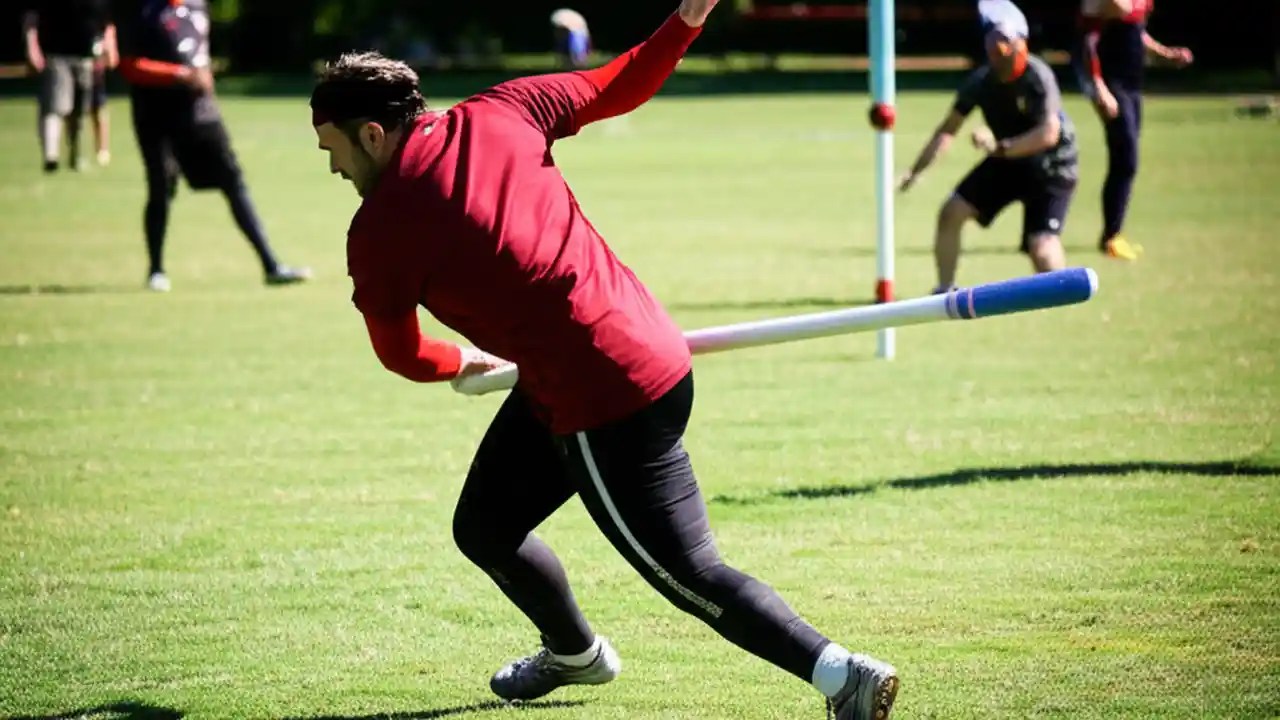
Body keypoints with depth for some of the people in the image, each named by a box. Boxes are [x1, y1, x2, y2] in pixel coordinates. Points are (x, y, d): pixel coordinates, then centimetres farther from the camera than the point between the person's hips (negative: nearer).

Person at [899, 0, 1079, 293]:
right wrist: (916, 170, -11)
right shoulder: (980, 81, -10)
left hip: (1051, 166, -6)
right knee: (952, 211, -1)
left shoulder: (1037, 77, -28)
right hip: (1006, 161, 6)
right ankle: (945, 290, 15)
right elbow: (949, 128, -2)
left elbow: (1049, 133, -39)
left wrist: (1000, 147, -49)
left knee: (1041, 247, -21)